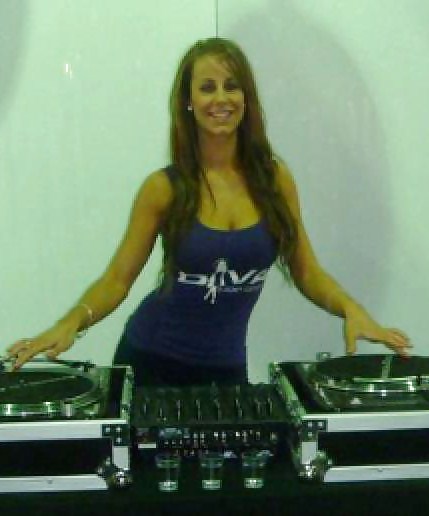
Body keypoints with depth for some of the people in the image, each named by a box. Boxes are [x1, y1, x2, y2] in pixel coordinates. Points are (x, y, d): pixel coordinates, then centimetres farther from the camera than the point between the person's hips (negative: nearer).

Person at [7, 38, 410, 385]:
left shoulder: (274, 178, -4)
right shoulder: (164, 188, -10)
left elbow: (306, 273, 0)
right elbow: (117, 279, -7)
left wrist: (352, 310, -18)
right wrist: (71, 323, -25)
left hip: (225, 365, 2)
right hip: (151, 359, -2)